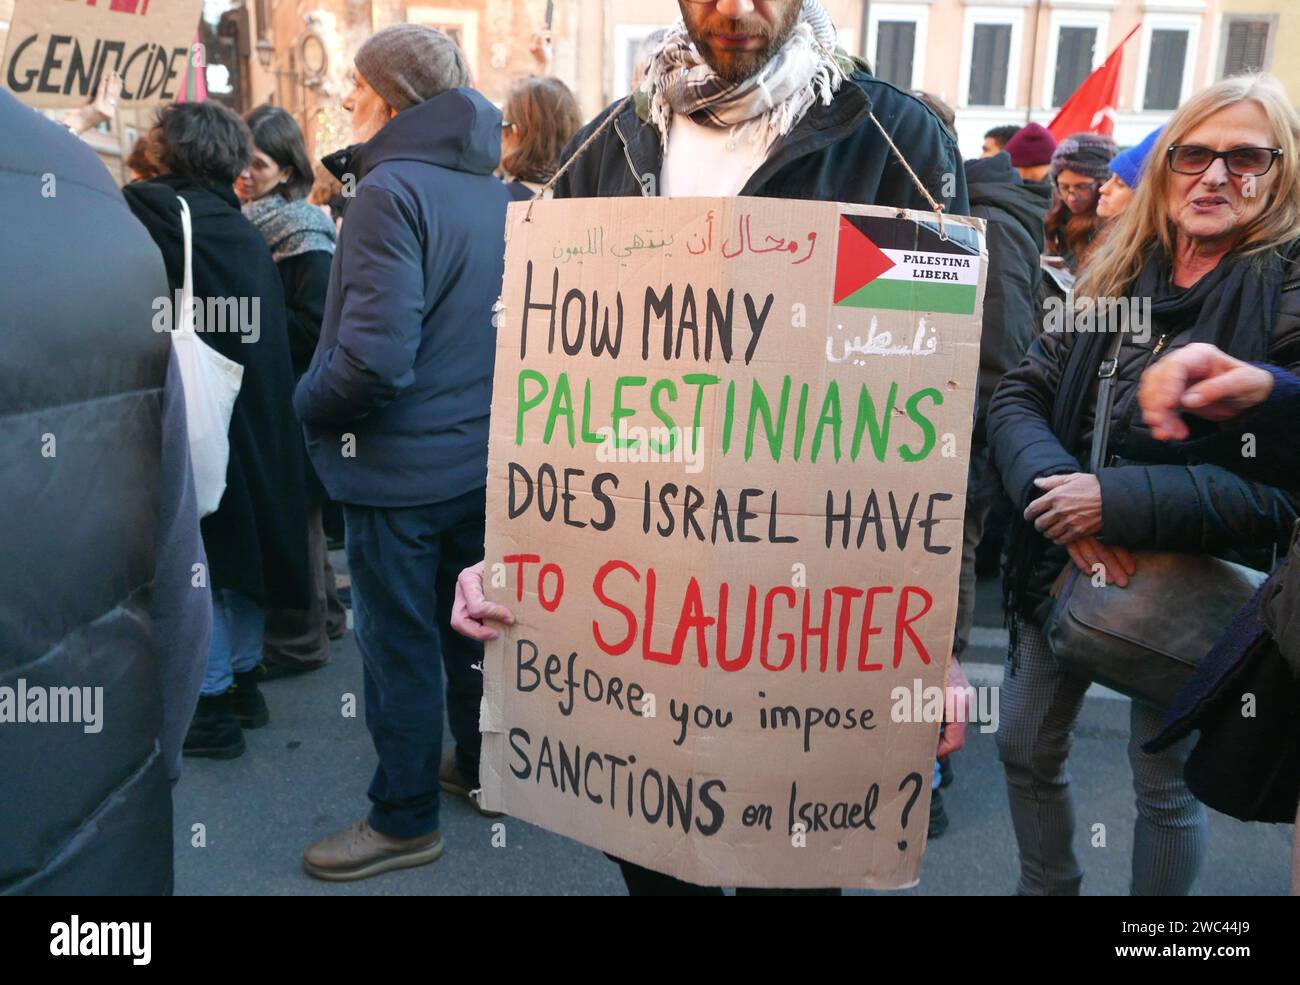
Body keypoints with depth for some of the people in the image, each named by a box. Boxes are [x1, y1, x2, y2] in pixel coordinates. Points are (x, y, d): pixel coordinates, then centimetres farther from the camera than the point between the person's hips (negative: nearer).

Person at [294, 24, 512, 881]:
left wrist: (307, 401, -8)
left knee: (399, 643, 7)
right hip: (486, 457, 7)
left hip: (403, 465, -7)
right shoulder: (500, 193, 5)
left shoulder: (392, 190, -18)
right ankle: (483, 767, 38)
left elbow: (374, 357, -26)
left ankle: (405, 820, 22)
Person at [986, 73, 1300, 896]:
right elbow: (1018, 396, -3)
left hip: (1190, 587, -4)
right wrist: (1059, 492, -21)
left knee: (1165, 780, 13)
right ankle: (1046, 889, 41)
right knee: (1026, 750, 16)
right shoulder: (1118, 274, 3)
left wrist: (1118, 502, -26)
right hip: (1064, 564, 5)